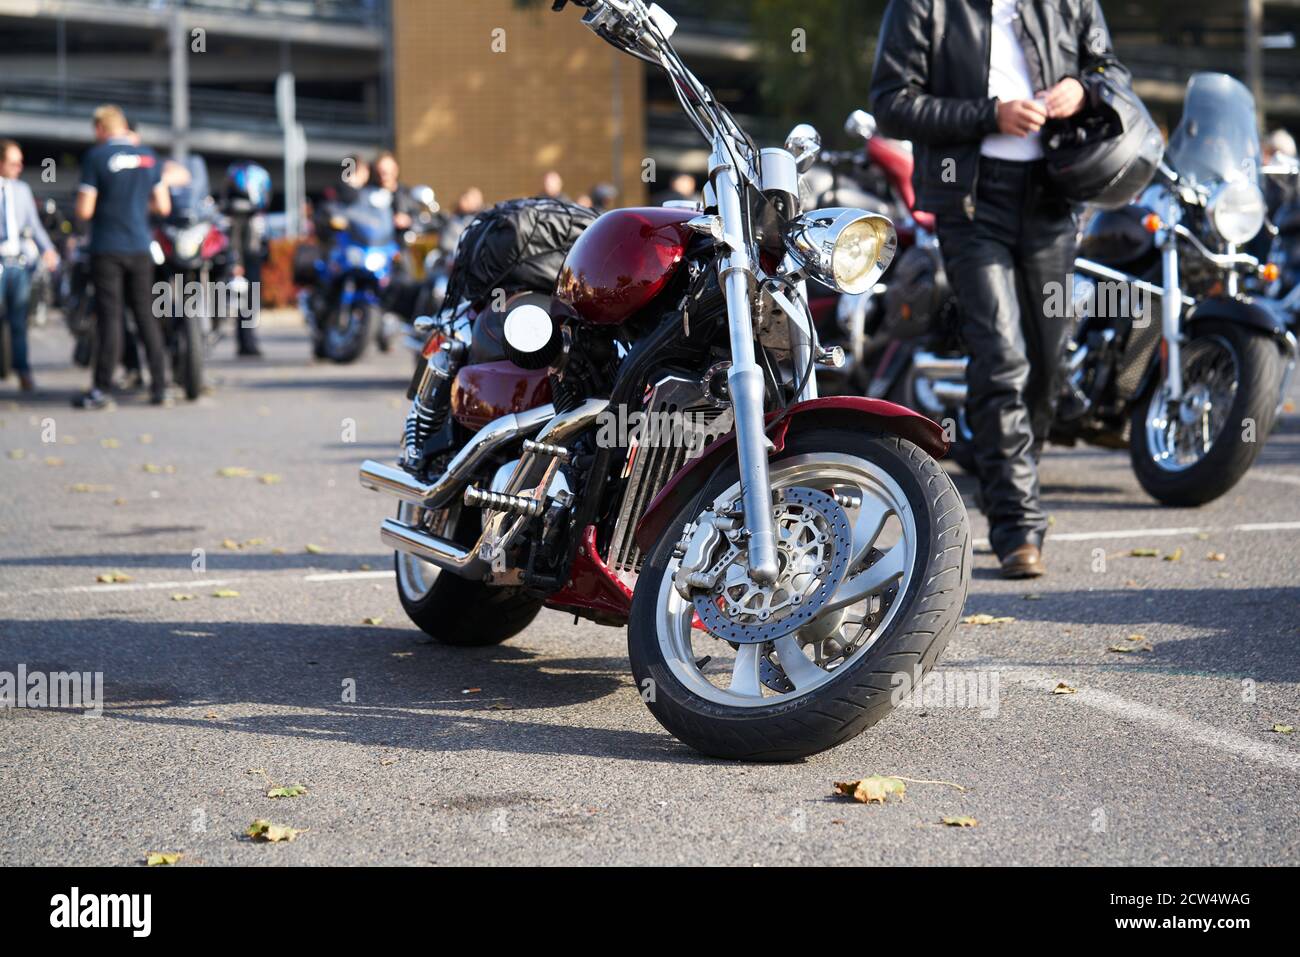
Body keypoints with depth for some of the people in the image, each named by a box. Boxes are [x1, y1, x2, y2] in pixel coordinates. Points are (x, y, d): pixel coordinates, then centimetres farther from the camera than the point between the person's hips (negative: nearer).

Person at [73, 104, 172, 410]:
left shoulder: (96, 157, -7)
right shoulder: (149, 157, 6)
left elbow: (84, 211, -10)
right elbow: (163, 206, 8)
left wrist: (85, 204, 12)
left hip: (107, 249, -4)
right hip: (140, 247, 4)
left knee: (110, 316, -3)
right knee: (146, 316, 8)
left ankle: (103, 389, -4)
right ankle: (159, 387, 6)